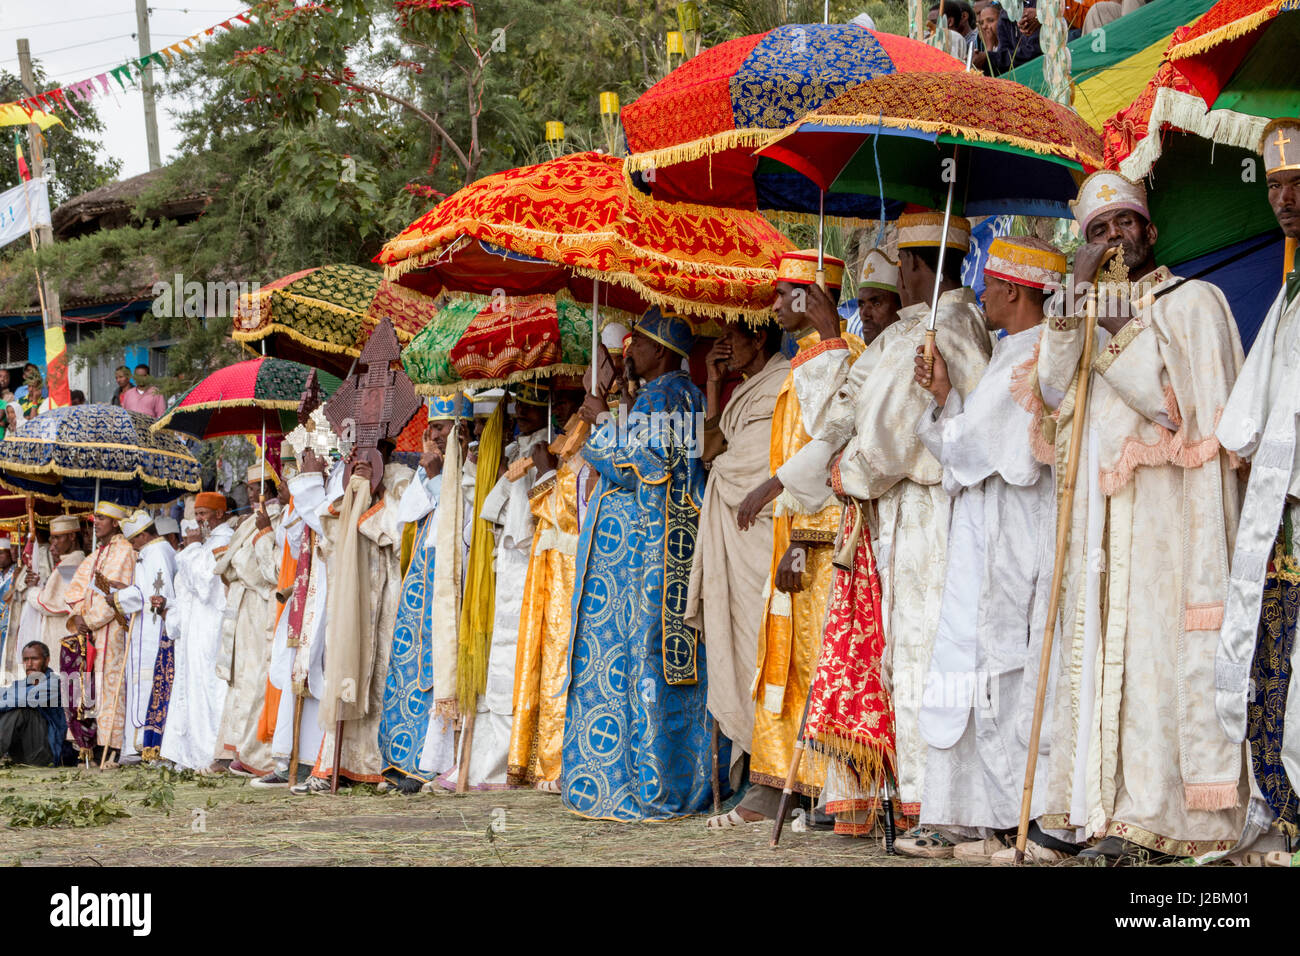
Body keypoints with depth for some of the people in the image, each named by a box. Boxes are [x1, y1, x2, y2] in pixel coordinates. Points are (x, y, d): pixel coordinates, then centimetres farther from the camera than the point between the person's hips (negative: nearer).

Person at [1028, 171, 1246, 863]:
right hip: (1096, 508, 5)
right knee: (1099, 644, 1)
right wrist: (1078, 292, -3)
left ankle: (1148, 814, -9)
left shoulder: (1192, 302, 4)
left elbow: (1177, 403, -8)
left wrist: (1112, 337, -8)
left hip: (1165, 506, -5)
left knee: (1155, 645, -9)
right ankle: (1098, 802, 3)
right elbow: (1052, 390, 3)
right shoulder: (1091, 307, 20)